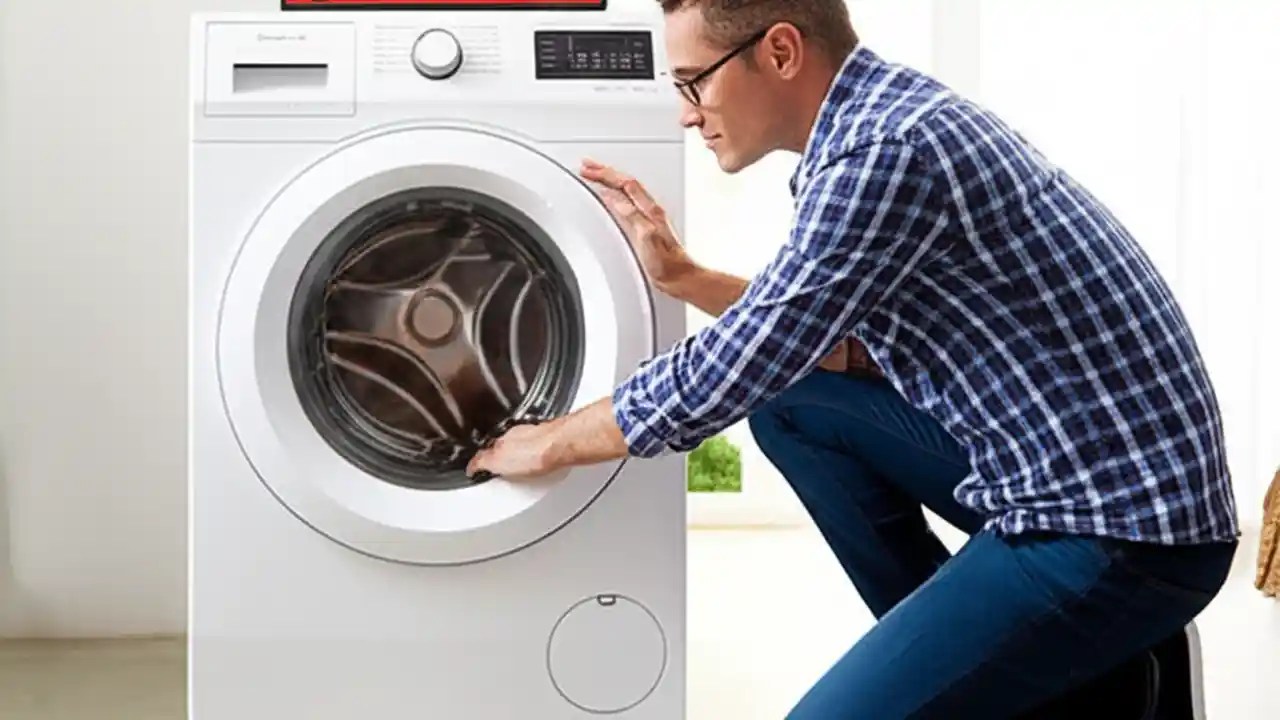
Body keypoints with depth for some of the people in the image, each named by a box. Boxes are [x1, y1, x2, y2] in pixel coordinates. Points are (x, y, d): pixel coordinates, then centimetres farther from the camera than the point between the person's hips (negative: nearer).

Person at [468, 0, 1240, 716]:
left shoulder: (888, 149, -22)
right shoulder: (879, 117, 8)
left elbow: (725, 380, -16)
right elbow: (812, 334, 19)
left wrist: (552, 442, -1)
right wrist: (680, 274, 10)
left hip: (1123, 524, -9)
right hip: (1043, 458, 9)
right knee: (788, 403, 10)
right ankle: (954, 652, 15)